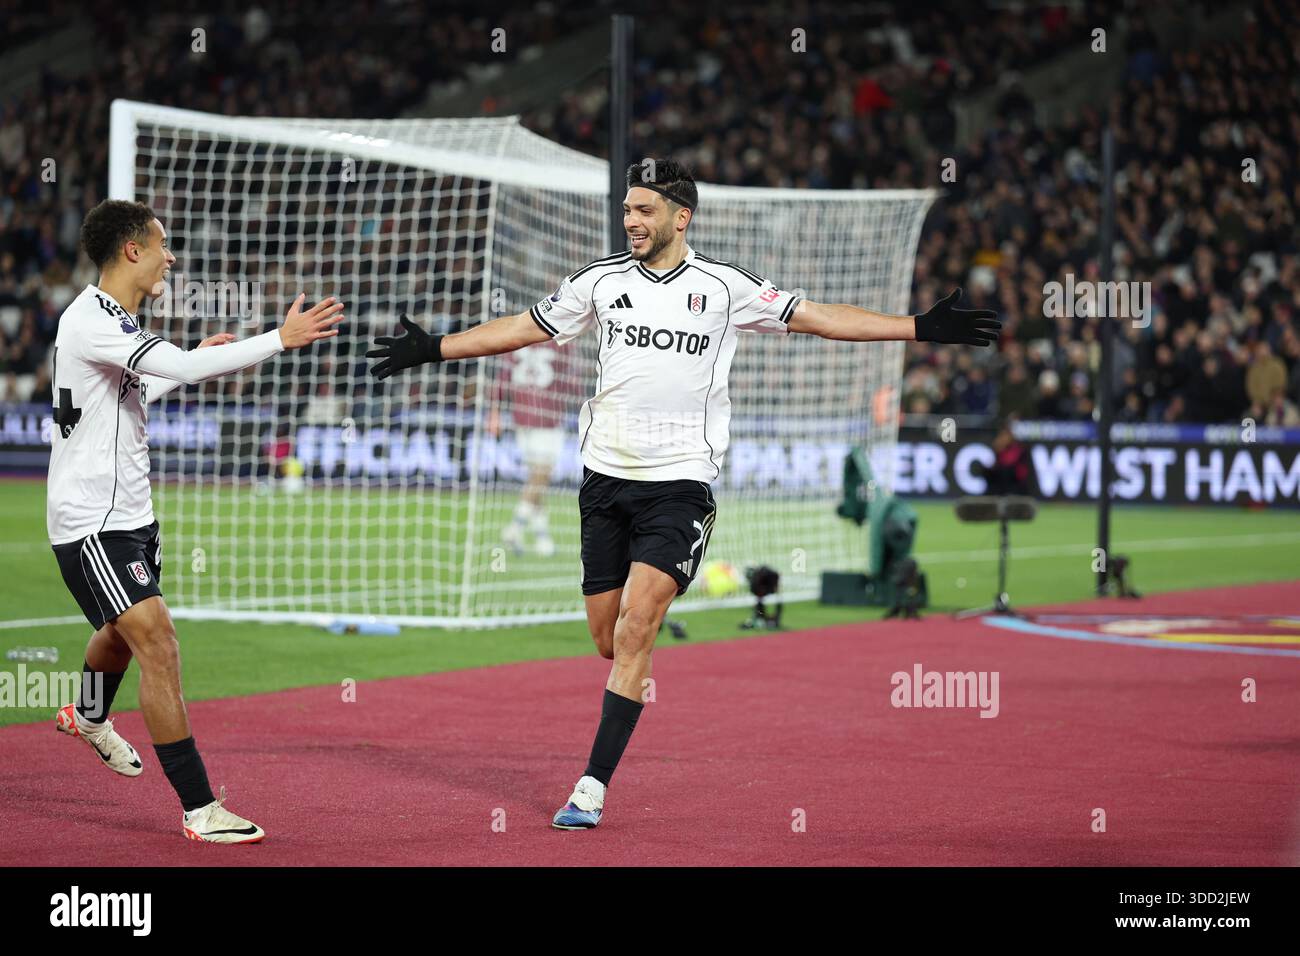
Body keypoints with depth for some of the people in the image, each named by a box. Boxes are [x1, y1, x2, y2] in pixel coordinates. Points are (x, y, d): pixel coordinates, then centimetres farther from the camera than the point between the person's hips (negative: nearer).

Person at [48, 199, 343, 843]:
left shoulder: (117, 321, 11)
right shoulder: (88, 320, -22)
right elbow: (183, 367, -32)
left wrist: (194, 359, 24)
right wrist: (282, 338, -28)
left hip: (128, 514, 10)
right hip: (91, 523, -10)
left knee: (124, 632, 29)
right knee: (158, 642, -17)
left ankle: (89, 718, 59)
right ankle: (199, 810, -18)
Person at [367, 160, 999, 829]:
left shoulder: (724, 287, 1)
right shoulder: (601, 280, 8)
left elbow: (817, 318, 5)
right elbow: (524, 328, 16)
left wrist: (920, 329, 0)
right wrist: (433, 348, 14)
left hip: (680, 480, -3)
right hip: (606, 475, 3)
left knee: (634, 629, -16)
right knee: (608, 639, 2)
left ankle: (593, 786, -15)